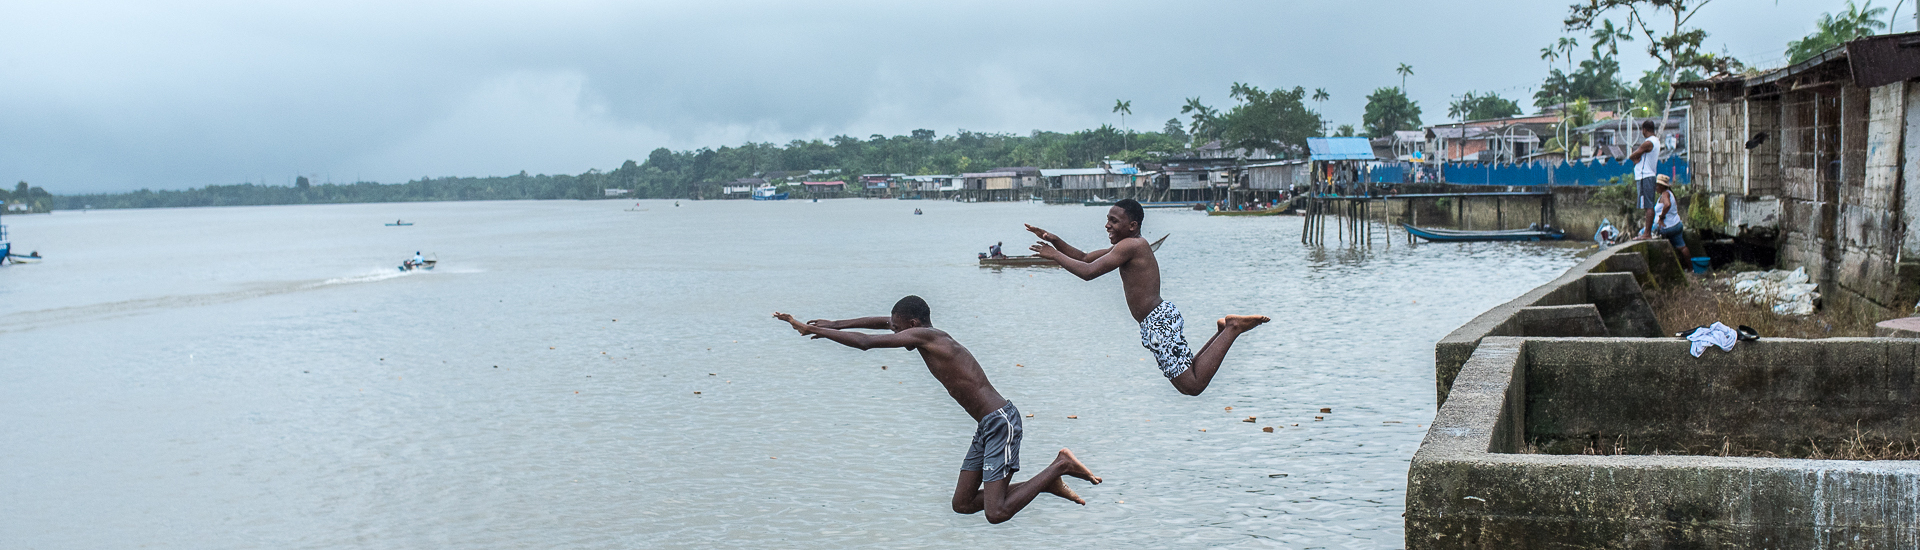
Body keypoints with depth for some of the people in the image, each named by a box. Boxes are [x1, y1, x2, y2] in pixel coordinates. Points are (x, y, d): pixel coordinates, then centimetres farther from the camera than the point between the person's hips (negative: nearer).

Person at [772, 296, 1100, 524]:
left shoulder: (923, 335, -14)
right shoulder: (930, 336, 12)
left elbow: (864, 342, -18)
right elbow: (885, 322, 27)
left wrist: (811, 330, -10)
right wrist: (834, 325, 26)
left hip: (1000, 422, -10)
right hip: (987, 425, 10)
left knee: (996, 513, -15)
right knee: (962, 504, 12)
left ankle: (1060, 465, -1)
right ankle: (1045, 483, 17)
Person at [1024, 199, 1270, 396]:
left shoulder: (1131, 245, -14)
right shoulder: (1128, 247, 18)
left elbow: (1088, 272, -20)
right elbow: (1085, 258, 23)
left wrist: (1054, 255, -10)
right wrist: (1055, 241, 9)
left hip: (1158, 322, -10)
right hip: (1161, 318, 10)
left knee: (1192, 385, -13)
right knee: (1185, 384, 16)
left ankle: (1232, 328, -7)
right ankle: (1224, 330, 14)